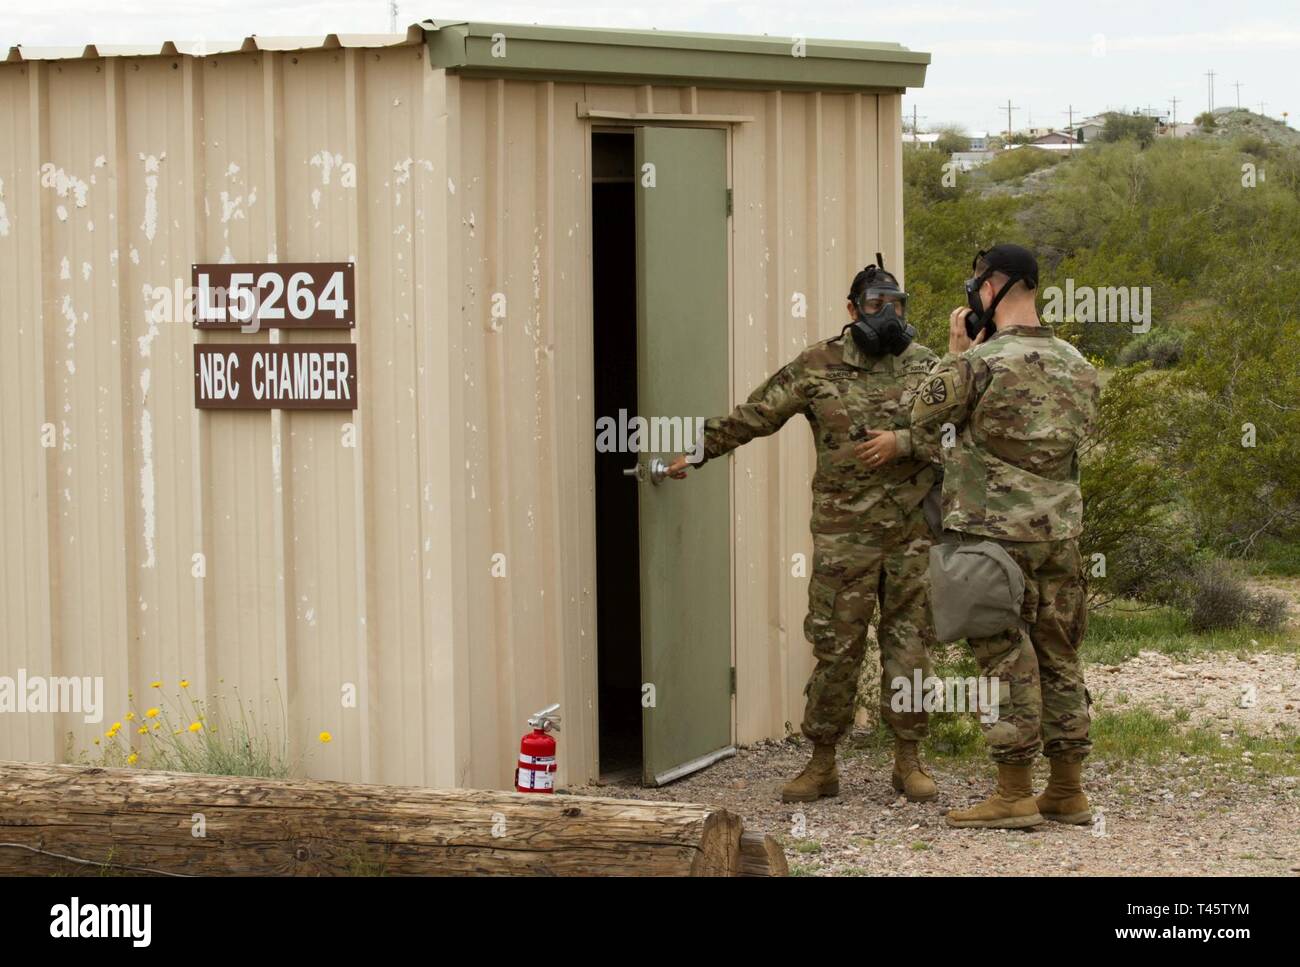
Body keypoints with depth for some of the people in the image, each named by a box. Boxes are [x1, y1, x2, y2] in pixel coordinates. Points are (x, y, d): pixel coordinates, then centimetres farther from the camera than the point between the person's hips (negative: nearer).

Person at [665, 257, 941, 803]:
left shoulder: (924, 366, 5)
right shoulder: (817, 367, 1)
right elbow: (752, 417, 7)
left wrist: (903, 441, -13)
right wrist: (697, 450, 9)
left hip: (914, 534, 1)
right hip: (843, 536, -1)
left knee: (909, 645, 4)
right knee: (835, 648, 1)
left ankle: (909, 761, 15)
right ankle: (821, 764, 11)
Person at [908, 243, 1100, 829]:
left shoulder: (978, 363, -14)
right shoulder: (1077, 366, 7)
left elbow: (923, 428, -2)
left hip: (994, 533, -6)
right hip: (1060, 532, 6)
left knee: (1006, 658, -2)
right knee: (1059, 656, 12)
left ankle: (1015, 795, -1)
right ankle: (1067, 791, 16)